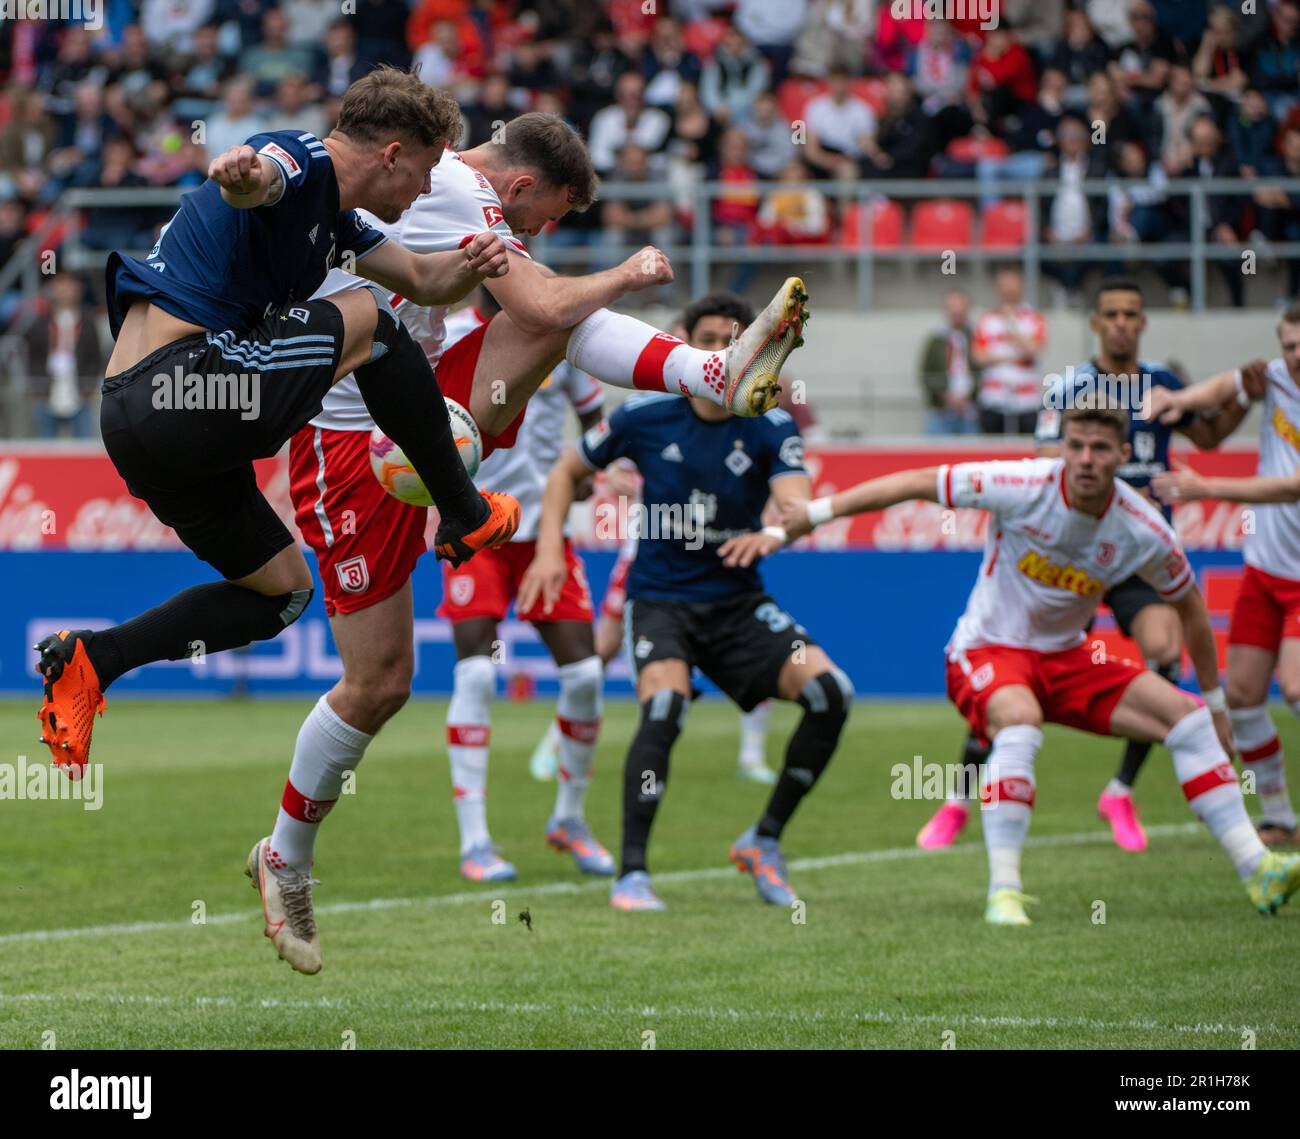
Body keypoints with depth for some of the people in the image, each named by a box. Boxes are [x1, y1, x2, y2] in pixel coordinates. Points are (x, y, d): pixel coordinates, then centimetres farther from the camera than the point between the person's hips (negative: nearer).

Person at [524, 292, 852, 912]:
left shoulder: (771, 429, -6)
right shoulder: (645, 417, -4)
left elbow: (797, 505, -23)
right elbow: (567, 471, 10)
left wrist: (772, 532, -46)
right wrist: (549, 547, -3)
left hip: (737, 601, 2)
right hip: (660, 598, -2)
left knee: (830, 692, -18)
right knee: (665, 702, -31)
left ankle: (764, 840, 1)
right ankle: (631, 874, -24)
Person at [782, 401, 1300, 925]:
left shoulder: (1142, 532, -11)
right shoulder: (1025, 487, -22)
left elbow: (1189, 606, 7)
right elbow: (917, 483, -14)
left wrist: (1216, 702, 14)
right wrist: (819, 510, -13)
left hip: (1067, 657, 5)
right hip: (987, 650, -5)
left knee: (1187, 716, -7)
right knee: (1020, 721, -38)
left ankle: (1256, 870, 0)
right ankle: (1003, 891, -35)